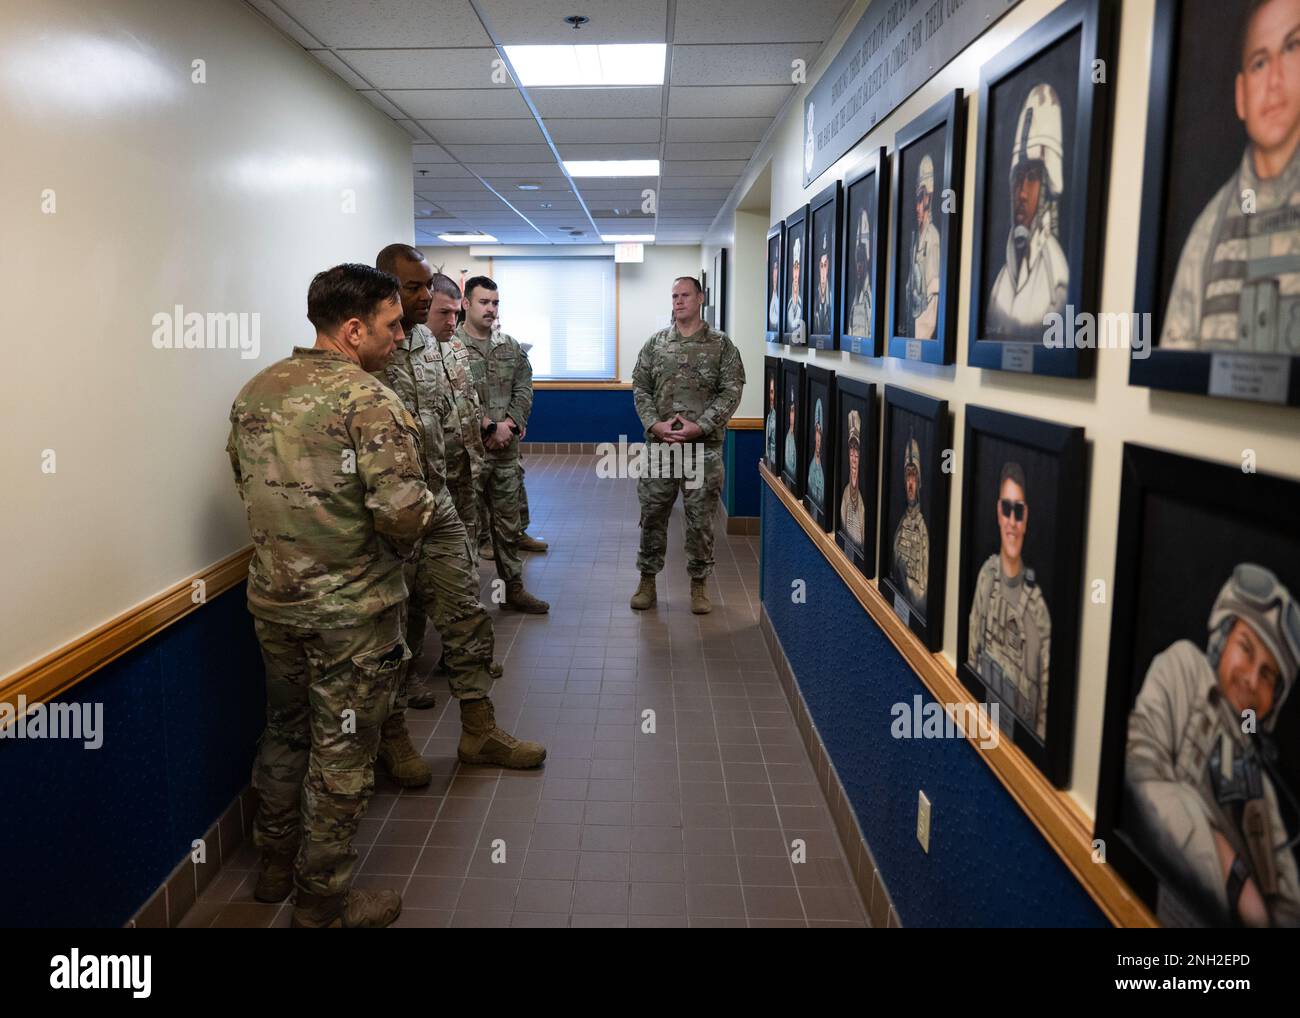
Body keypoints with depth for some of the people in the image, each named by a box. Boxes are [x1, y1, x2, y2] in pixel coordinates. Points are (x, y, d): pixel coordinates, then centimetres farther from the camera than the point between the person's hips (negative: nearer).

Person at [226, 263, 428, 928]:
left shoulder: (255, 392, 4)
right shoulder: (369, 401, -20)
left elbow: (245, 481, 13)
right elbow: (403, 512, -27)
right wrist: (428, 509, -6)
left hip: (272, 597, 7)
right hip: (351, 608, -7)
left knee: (285, 731, 23)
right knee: (342, 752, 8)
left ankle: (275, 867, 41)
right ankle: (324, 902, 23)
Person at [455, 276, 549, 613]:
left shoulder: (511, 347, 11)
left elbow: (523, 391, 6)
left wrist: (508, 428, -9)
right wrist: (491, 427, -16)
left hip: (506, 450, 5)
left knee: (509, 523, 13)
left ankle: (514, 588, 24)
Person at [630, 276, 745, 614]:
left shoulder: (721, 344, 2)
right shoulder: (655, 343, 8)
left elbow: (731, 392, -4)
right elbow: (640, 388, 6)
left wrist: (700, 426, -14)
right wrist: (654, 424, -10)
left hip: (704, 448, -2)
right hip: (659, 444, 2)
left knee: (701, 518, 5)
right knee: (652, 514, 7)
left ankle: (698, 585, 19)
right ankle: (647, 581, 21)